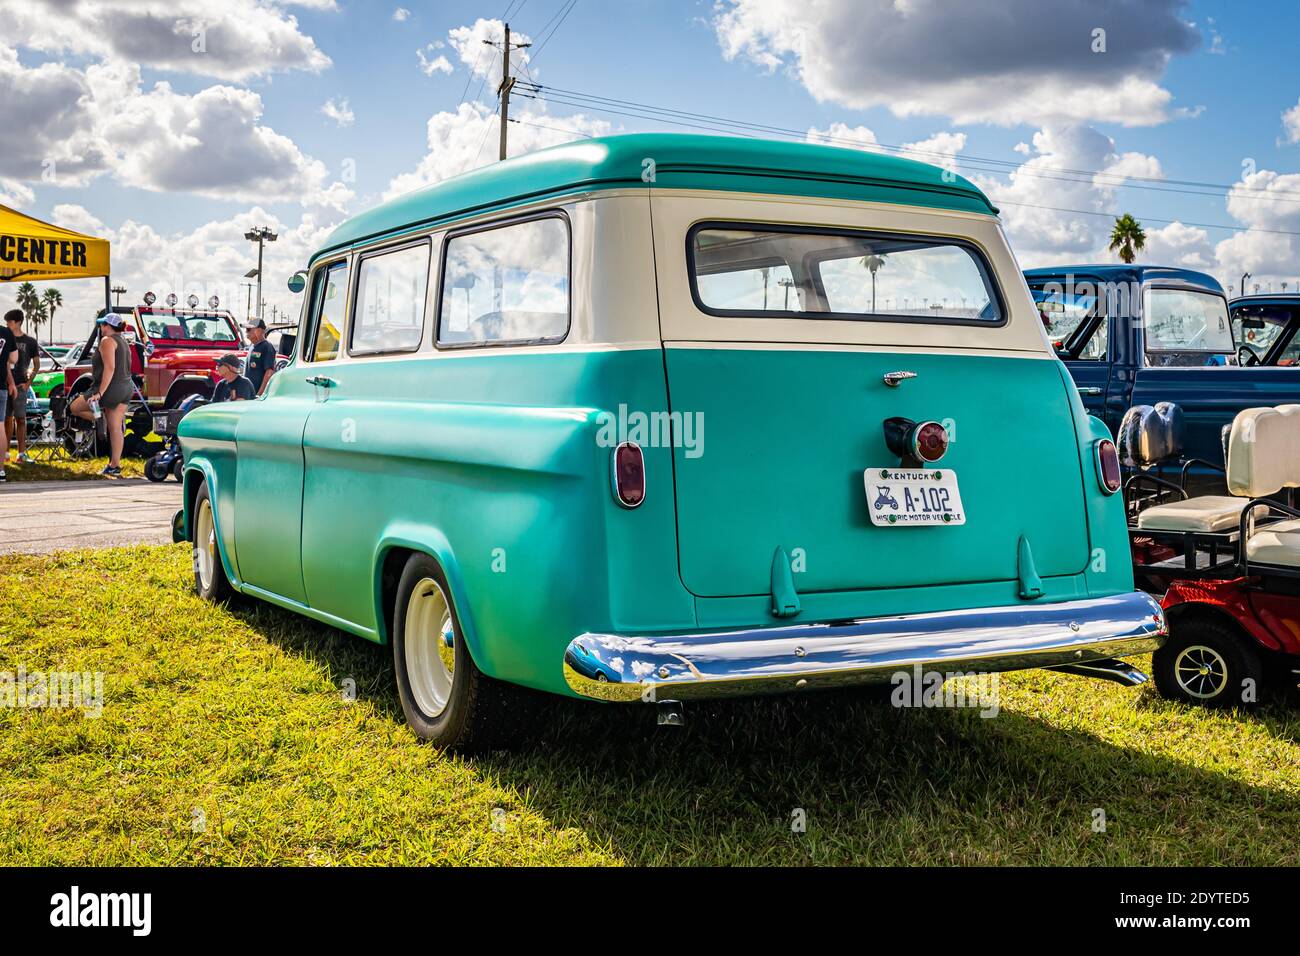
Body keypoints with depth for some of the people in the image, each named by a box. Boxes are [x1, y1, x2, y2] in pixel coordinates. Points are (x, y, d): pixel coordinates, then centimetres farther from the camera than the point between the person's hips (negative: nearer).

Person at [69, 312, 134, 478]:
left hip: (111, 388, -9)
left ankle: (101, 417, -6)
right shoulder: (124, 341, 18)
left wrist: (100, 393, -24)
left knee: (74, 407, 8)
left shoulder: (107, 341, -11)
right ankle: (115, 466, 6)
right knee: (115, 430, 7)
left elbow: (109, 368, -21)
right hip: (127, 388, 9)